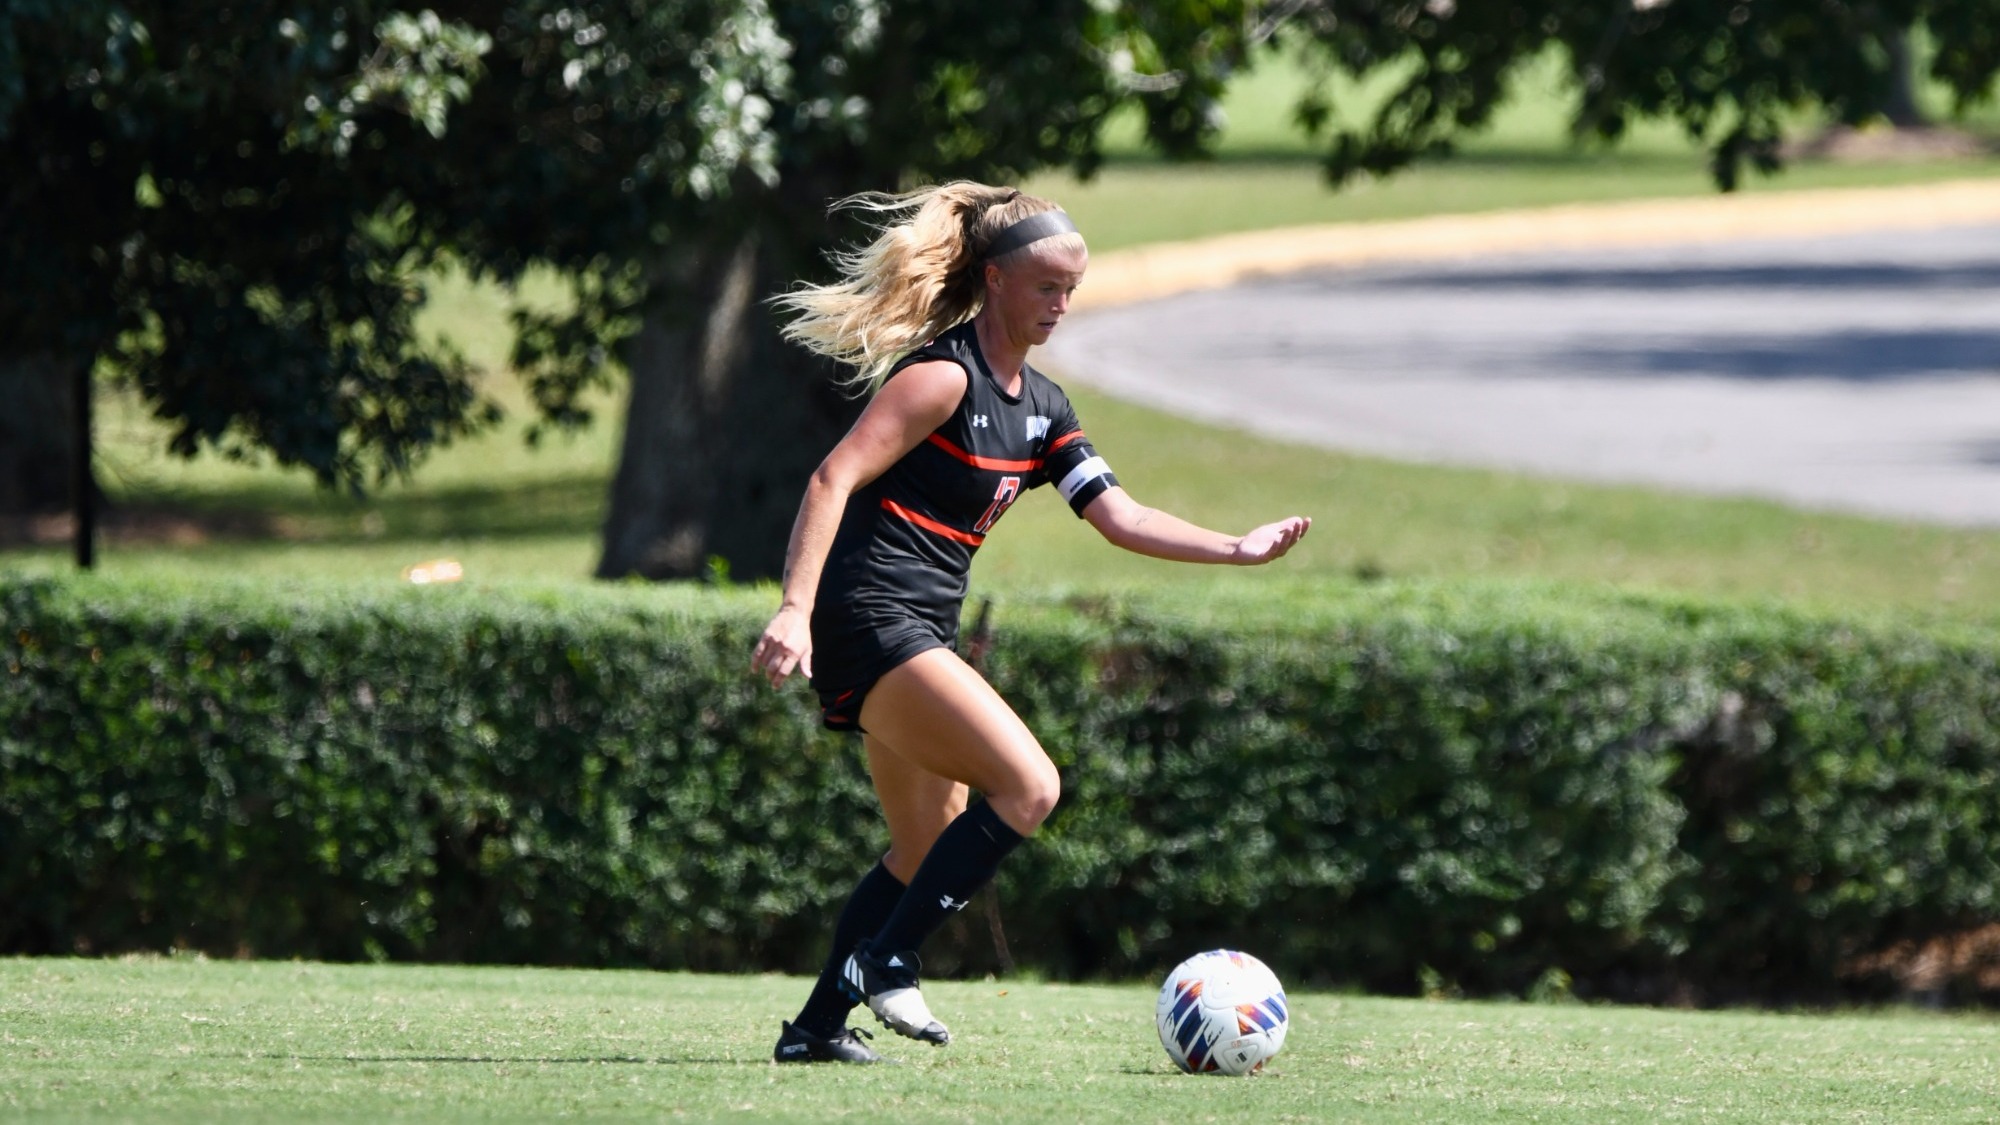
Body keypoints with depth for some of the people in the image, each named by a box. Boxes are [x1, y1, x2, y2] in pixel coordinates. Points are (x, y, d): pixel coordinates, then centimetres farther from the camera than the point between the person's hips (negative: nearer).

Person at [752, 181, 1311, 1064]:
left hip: (913, 640, 10)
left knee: (929, 850, 13)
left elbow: (1118, 516, 16)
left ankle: (817, 1024, 17)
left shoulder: (1041, 408, 15)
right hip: (870, 621, -10)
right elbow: (834, 477, -18)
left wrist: (1237, 550, 7)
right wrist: (795, 609, -28)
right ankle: (885, 961, -15)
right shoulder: (944, 375, -12)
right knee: (1028, 786, -19)